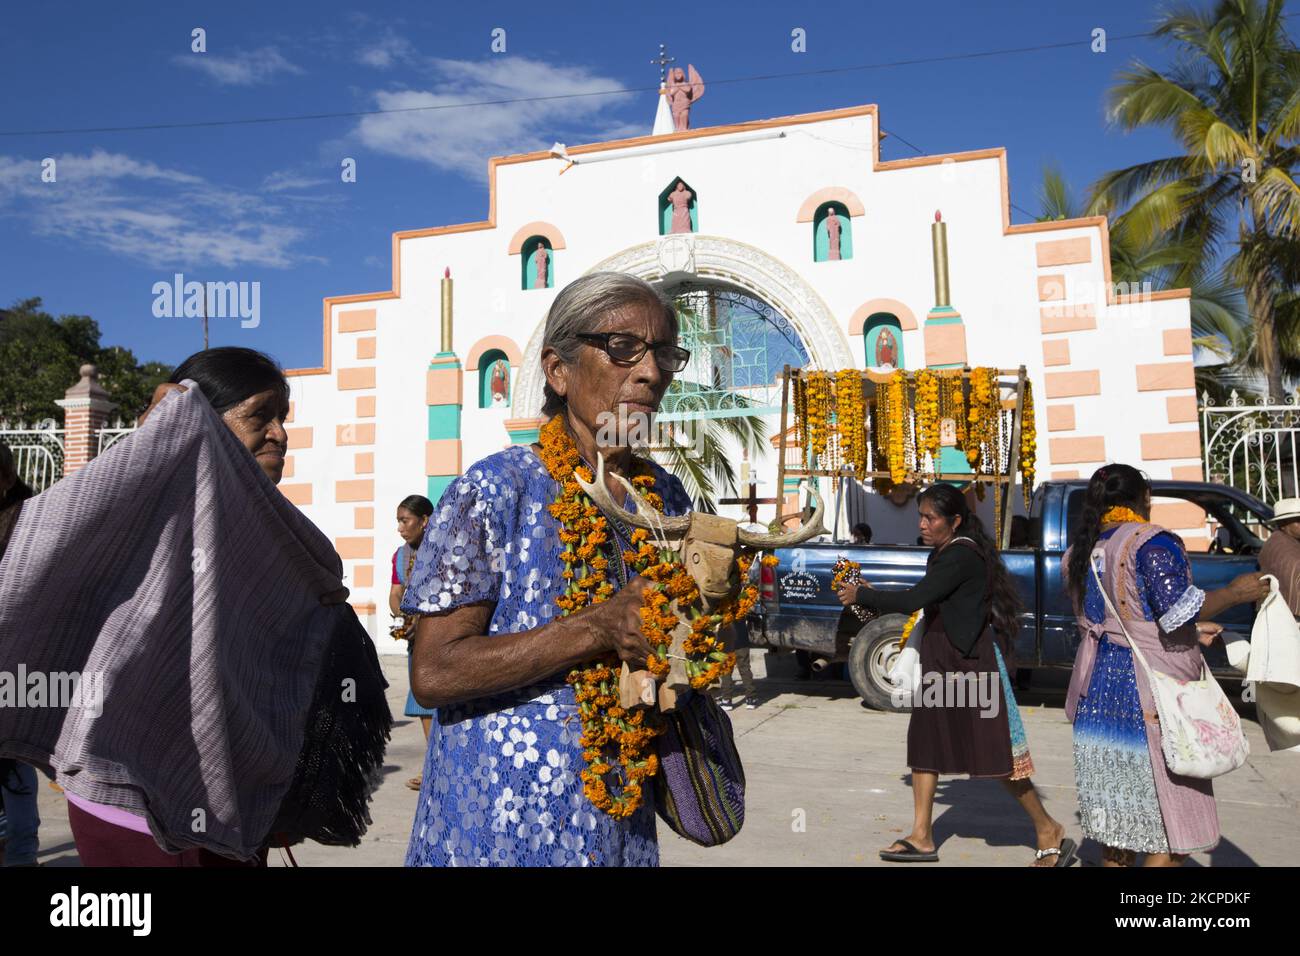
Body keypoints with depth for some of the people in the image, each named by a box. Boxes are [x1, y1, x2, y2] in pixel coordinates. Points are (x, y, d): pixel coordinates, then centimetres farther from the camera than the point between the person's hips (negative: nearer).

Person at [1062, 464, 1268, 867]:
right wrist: (1235, 593, -6)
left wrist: (1190, 632, 24)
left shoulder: (1083, 549, 13)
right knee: (1176, 818, 1)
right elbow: (1177, 611, -19)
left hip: (1098, 688, 8)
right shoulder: (1153, 542, -11)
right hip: (1150, 696, -7)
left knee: (1119, 817, 15)